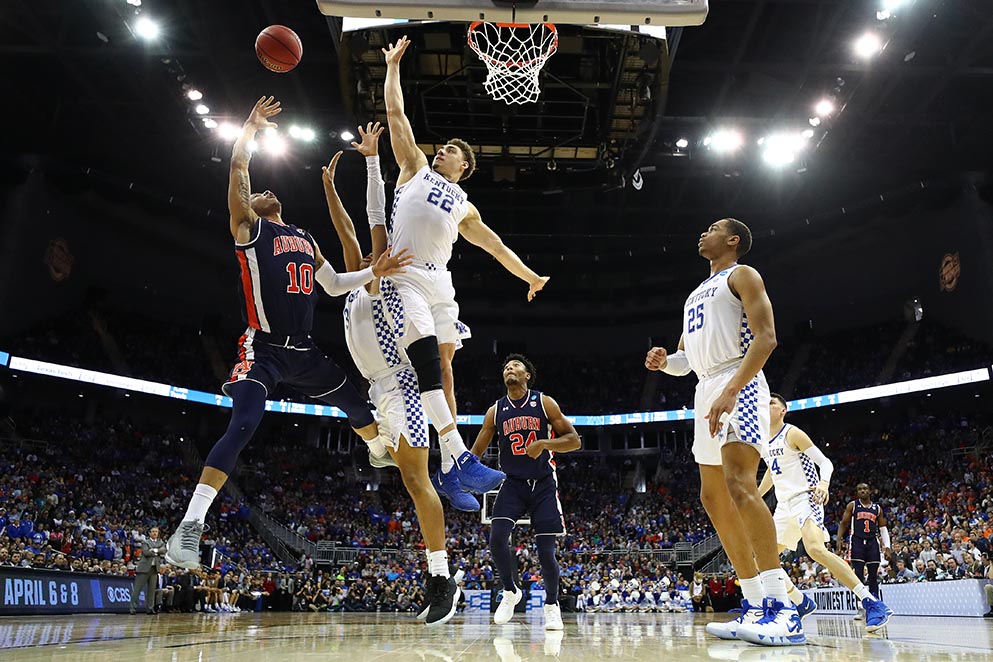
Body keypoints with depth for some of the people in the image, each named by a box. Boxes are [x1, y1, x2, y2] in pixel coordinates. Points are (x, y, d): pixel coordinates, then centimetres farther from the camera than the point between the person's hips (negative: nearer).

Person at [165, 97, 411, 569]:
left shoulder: (305, 239, 22)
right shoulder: (248, 227, 5)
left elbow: (333, 285, 24)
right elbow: (238, 168, -3)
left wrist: (375, 273, 13)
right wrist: (251, 126, 3)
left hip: (304, 351, 7)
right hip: (263, 350, -6)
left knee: (356, 406, 18)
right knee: (242, 427, -24)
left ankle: (383, 451, 48)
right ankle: (190, 526, -23)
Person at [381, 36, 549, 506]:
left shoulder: (464, 207, 26)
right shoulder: (416, 168, 18)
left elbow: (495, 245, 32)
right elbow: (396, 113, 17)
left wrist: (529, 276, 34)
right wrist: (393, 66, 22)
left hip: (440, 282, 5)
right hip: (405, 277, -4)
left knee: (444, 367, 1)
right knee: (427, 361, -22)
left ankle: (448, 469, 3)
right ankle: (461, 455, -31)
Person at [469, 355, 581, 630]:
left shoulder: (544, 403, -4)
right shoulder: (495, 411, 3)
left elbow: (574, 441, -5)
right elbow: (476, 452, 6)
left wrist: (544, 443, -23)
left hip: (543, 483, -2)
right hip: (513, 483, 2)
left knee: (546, 549, -4)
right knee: (497, 537, -17)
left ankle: (552, 605, 21)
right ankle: (510, 592, 8)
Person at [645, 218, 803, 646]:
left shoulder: (741, 275, 2)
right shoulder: (697, 293, 27)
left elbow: (765, 337, -12)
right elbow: (685, 358, 27)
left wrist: (731, 390, -24)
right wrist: (663, 361, 2)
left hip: (738, 386, -9)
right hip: (706, 392, 9)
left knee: (740, 485, -25)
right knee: (714, 498, 3)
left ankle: (782, 608, -25)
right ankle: (755, 606, 8)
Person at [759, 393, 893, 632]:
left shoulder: (792, 433, -8)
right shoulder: (763, 441, 15)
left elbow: (824, 461, -12)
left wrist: (823, 482, -33)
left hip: (804, 498, -9)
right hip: (784, 505, 9)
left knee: (815, 548, -32)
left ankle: (872, 603, -29)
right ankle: (802, 603, 22)